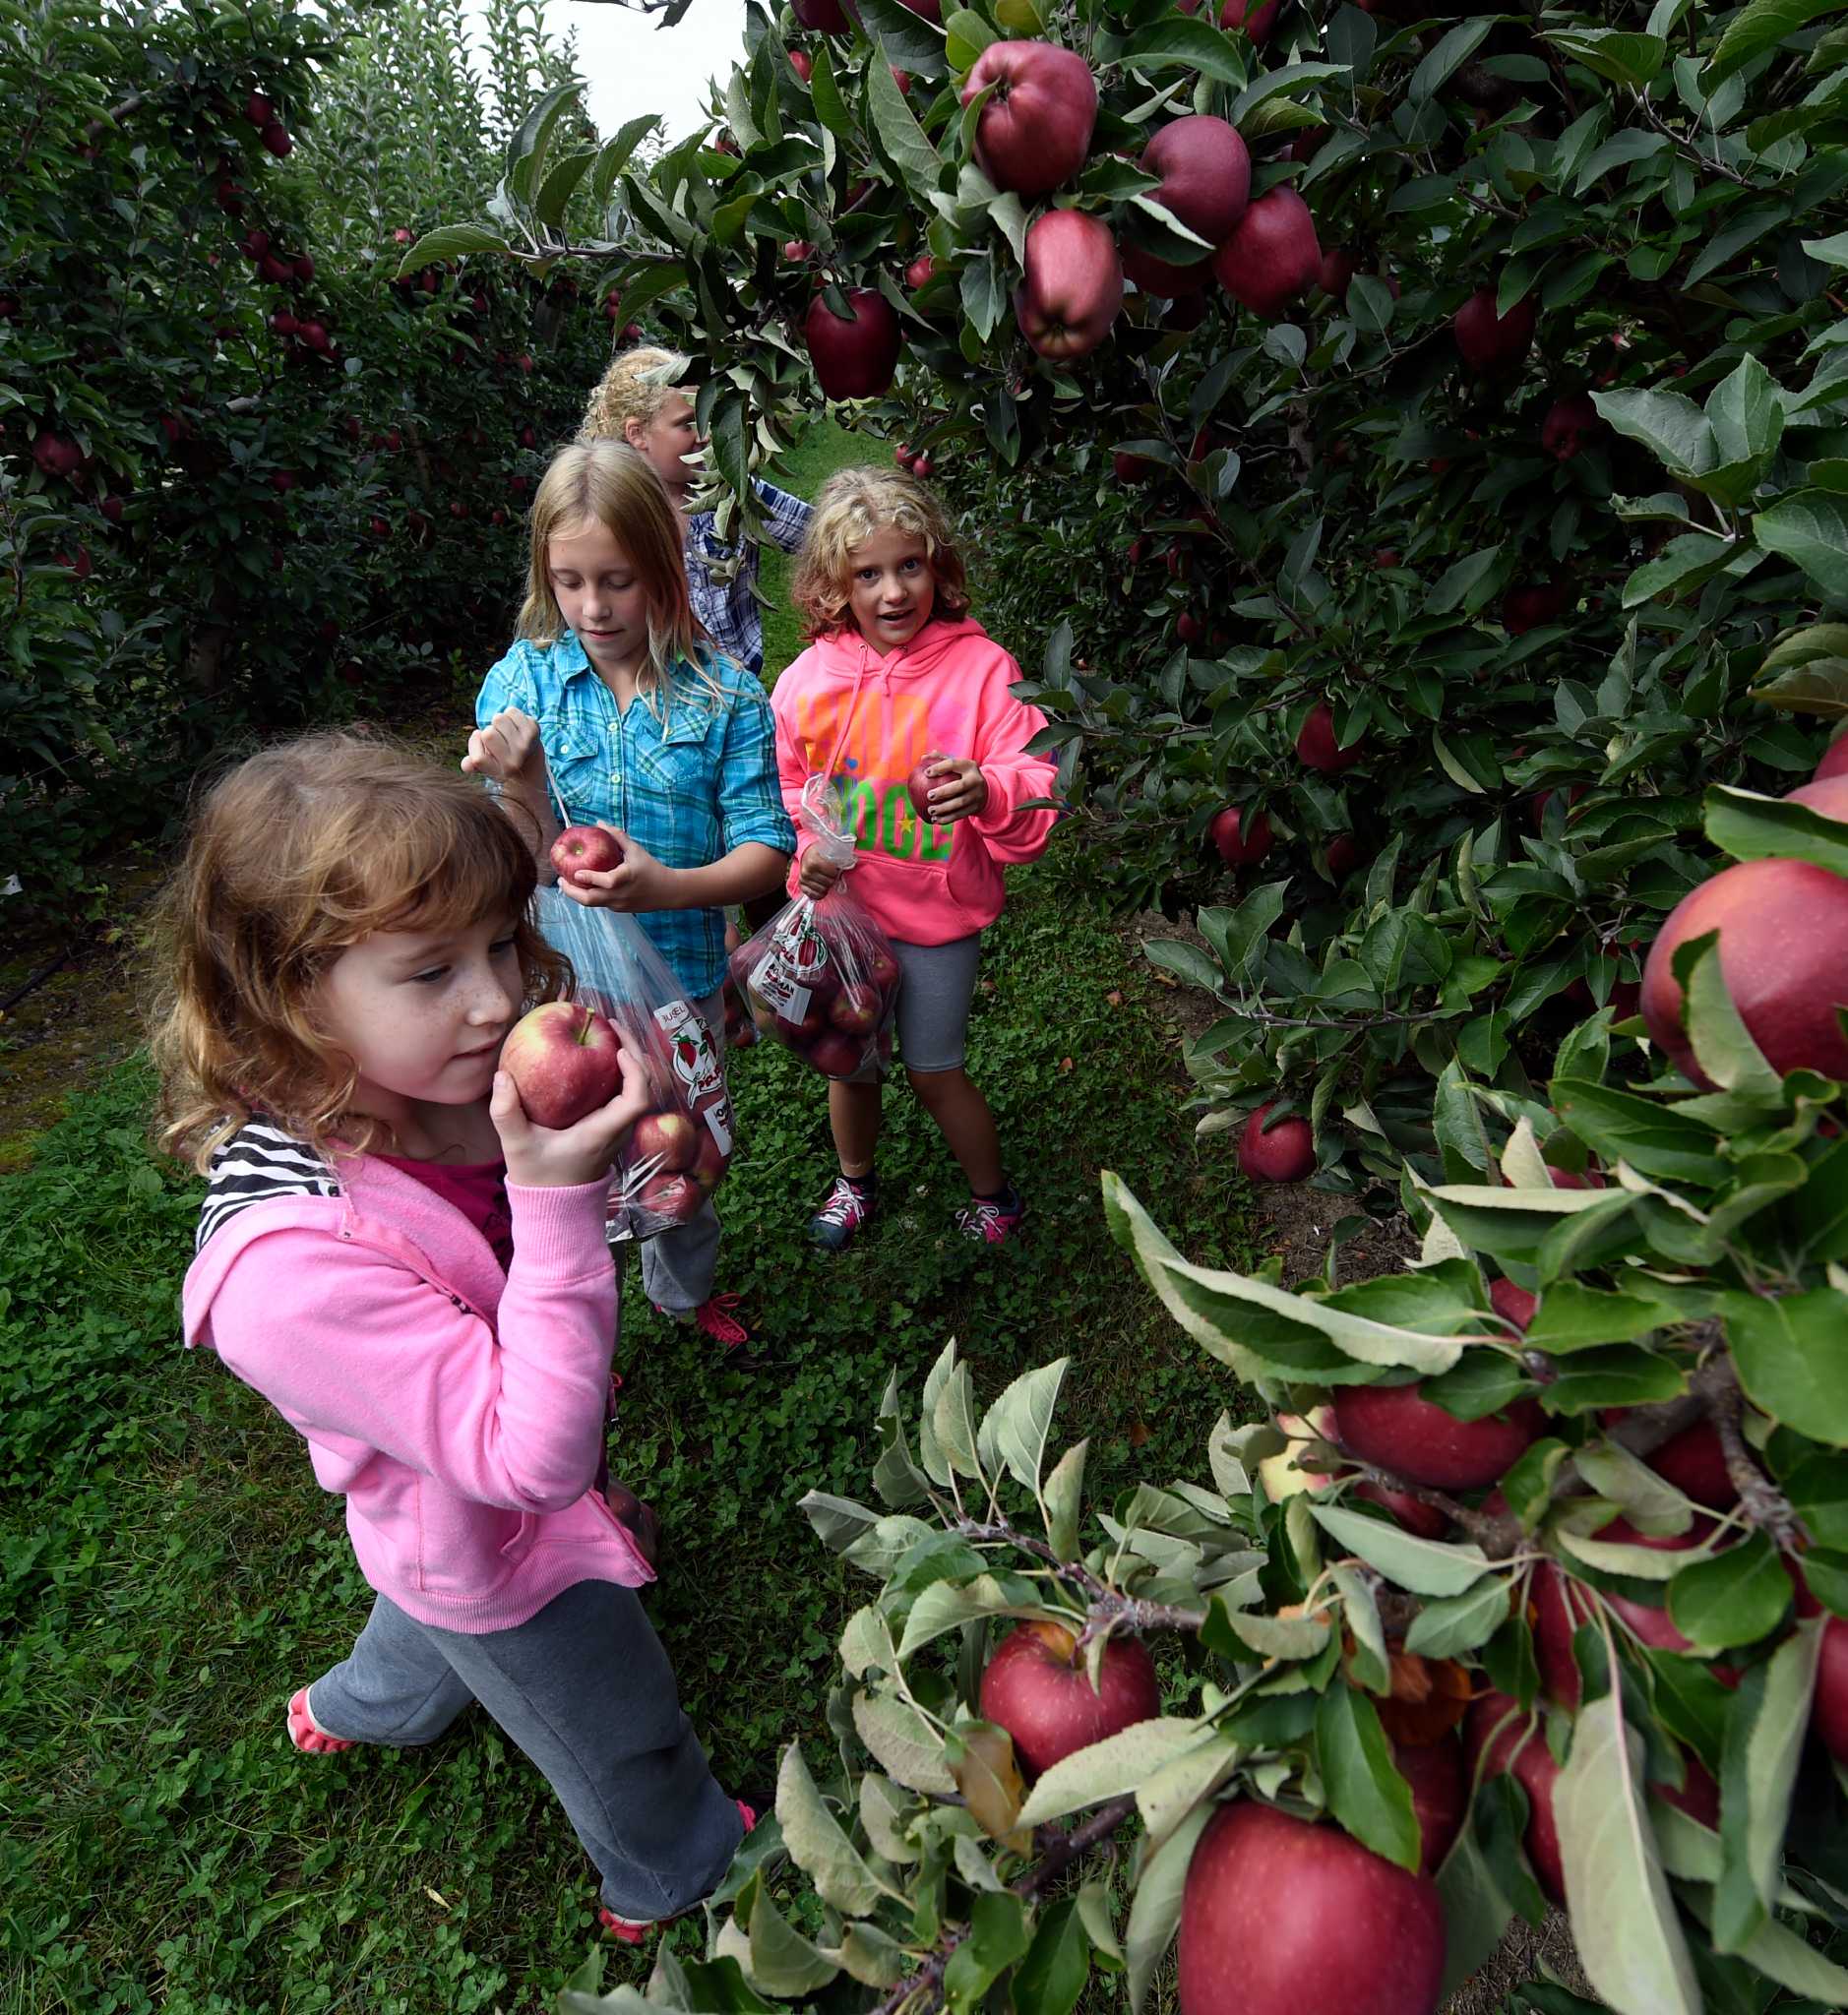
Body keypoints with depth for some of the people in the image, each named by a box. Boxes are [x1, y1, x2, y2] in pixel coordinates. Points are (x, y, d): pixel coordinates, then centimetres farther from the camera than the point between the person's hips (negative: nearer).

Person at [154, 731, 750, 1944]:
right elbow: (532, 1460, -41)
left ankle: (357, 1709, 74)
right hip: (498, 1567, -7)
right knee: (620, 1731, 24)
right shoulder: (295, 1268, -44)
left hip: (486, 1497, 7)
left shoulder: (440, 1087, -22)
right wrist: (556, 1198, -48)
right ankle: (677, 1880, 57)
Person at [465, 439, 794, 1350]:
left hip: (683, 977, 1)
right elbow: (522, 865, -10)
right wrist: (517, 788, -32)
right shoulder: (521, 682, -8)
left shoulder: (724, 695, -10)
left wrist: (668, 886, -31)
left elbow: (765, 850, -13)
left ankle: (686, 1292, 54)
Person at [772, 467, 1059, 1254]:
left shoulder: (980, 666, -15)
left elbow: (1040, 791, -18)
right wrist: (803, 850, -10)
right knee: (848, 1058, 19)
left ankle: (995, 1198, 37)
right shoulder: (810, 676, -5)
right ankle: (855, 1180, 49)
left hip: (939, 916, -3)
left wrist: (988, 791, -40)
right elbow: (782, 788, 9)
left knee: (933, 1071, 9)